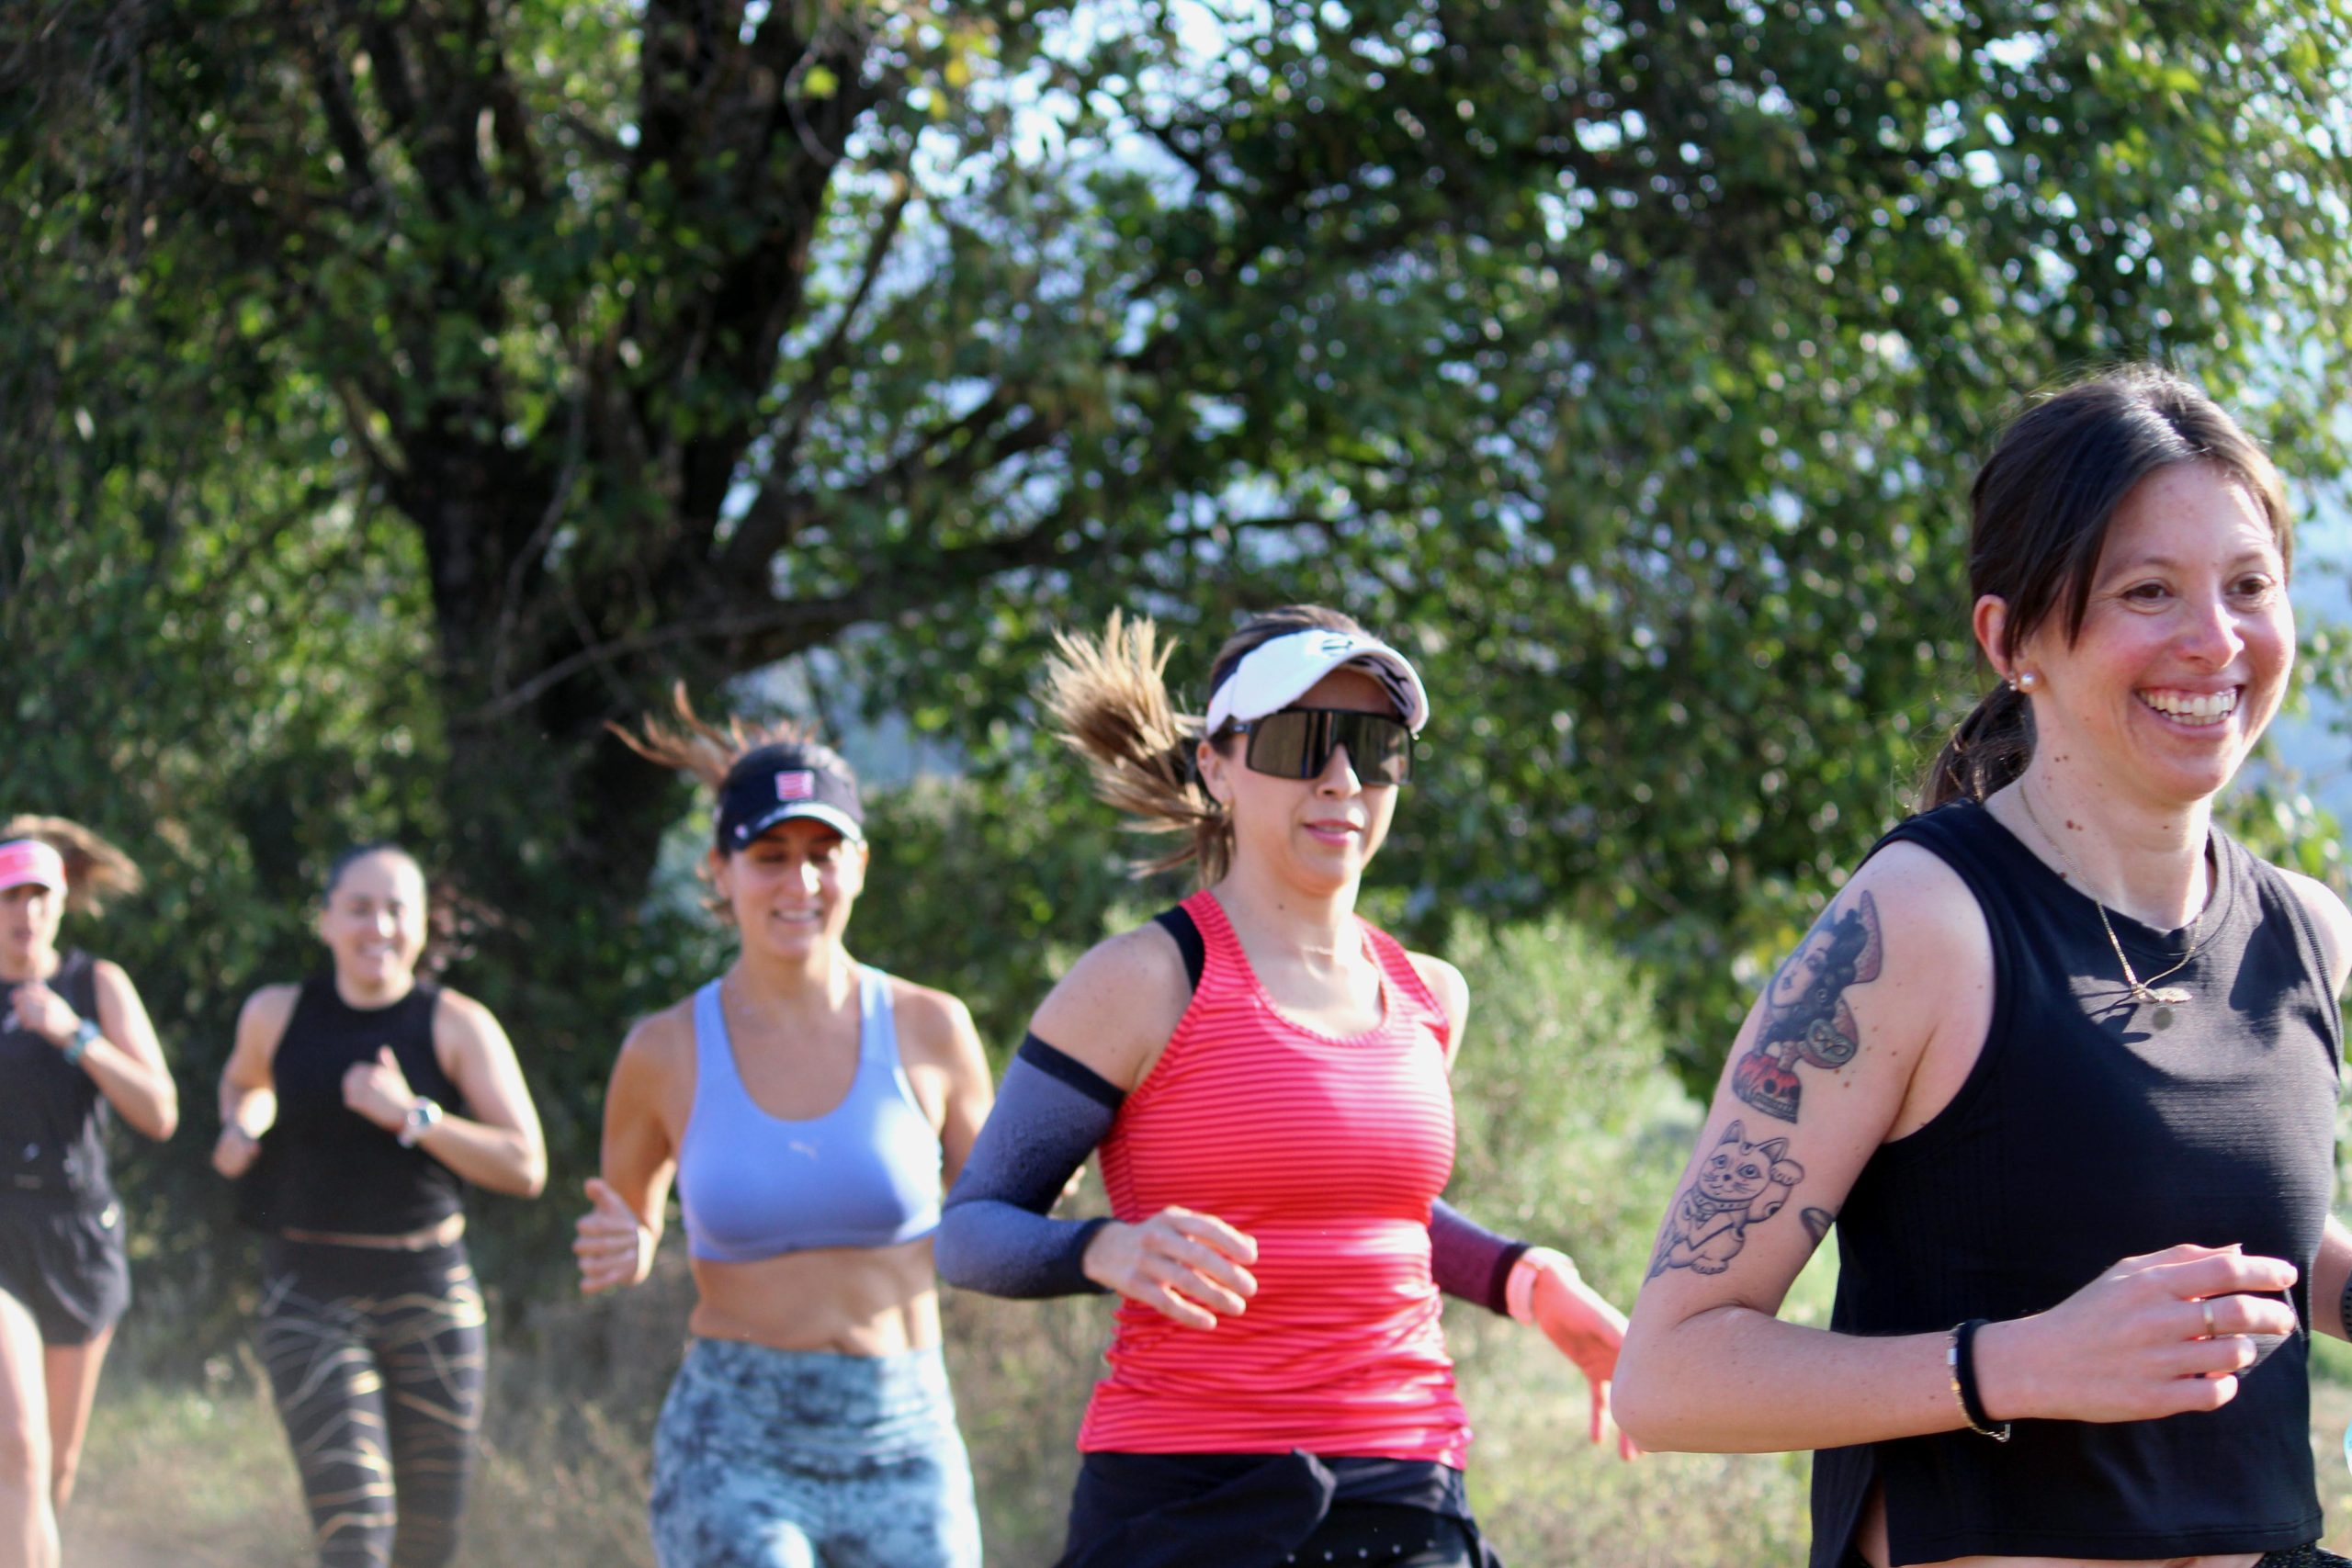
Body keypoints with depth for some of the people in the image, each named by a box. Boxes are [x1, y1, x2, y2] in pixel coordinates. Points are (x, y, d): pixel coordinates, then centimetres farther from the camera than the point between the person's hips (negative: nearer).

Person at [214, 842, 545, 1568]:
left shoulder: (458, 1026, -4)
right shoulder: (276, 1015, 1)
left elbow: (526, 1168, -12)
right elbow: (245, 1081, 26)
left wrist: (412, 1117, -22)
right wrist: (241, 1128, 3)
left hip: (430, 1296, 1)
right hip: (312, 1297, -1)